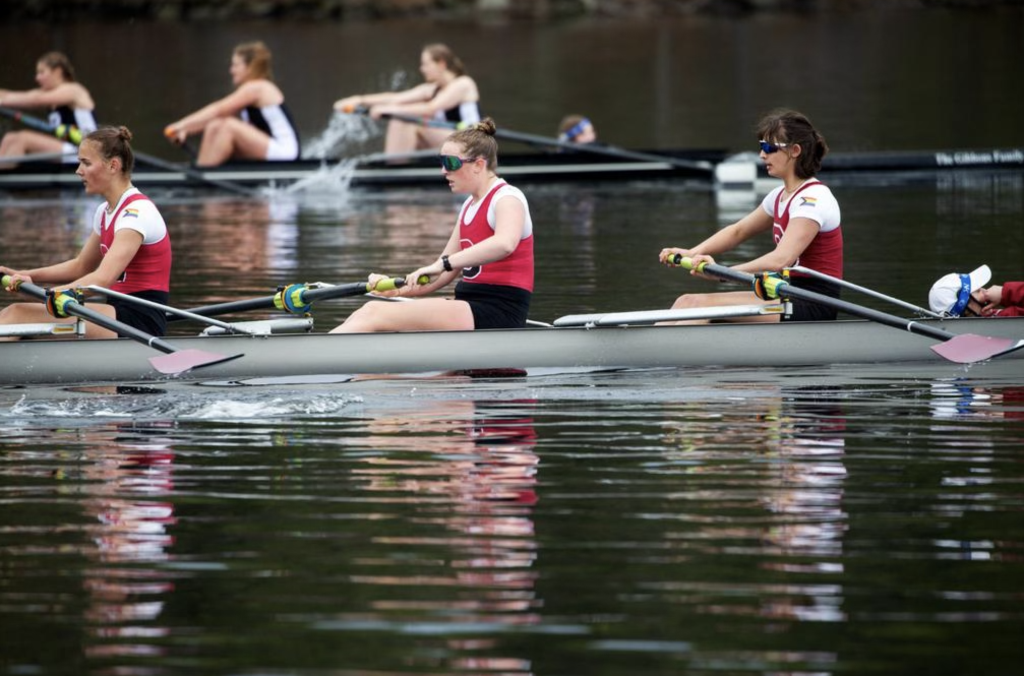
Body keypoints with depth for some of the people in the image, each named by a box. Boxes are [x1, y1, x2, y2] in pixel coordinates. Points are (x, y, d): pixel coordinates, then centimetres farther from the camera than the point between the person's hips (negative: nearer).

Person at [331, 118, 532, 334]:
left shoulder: (507, 199, -7)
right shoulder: (470, 206, 21)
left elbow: (504, 244, -32)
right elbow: (443, 276, 19)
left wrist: (443, 263, -36)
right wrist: (398, 288, 1)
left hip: (497, 314, -9)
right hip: (472, 310, 9)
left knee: (375, 314, -21)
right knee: (366, 315, -7)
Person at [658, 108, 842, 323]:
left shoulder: (813, 199, -16)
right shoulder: (781, 196, 15)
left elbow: (780, 259, -28)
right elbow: (737, 232, 21)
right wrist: (693, 254, 3)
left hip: (812, 307, -9)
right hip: (788, 299, 9)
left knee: (700, 305, -23)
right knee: (687, 302, -4)